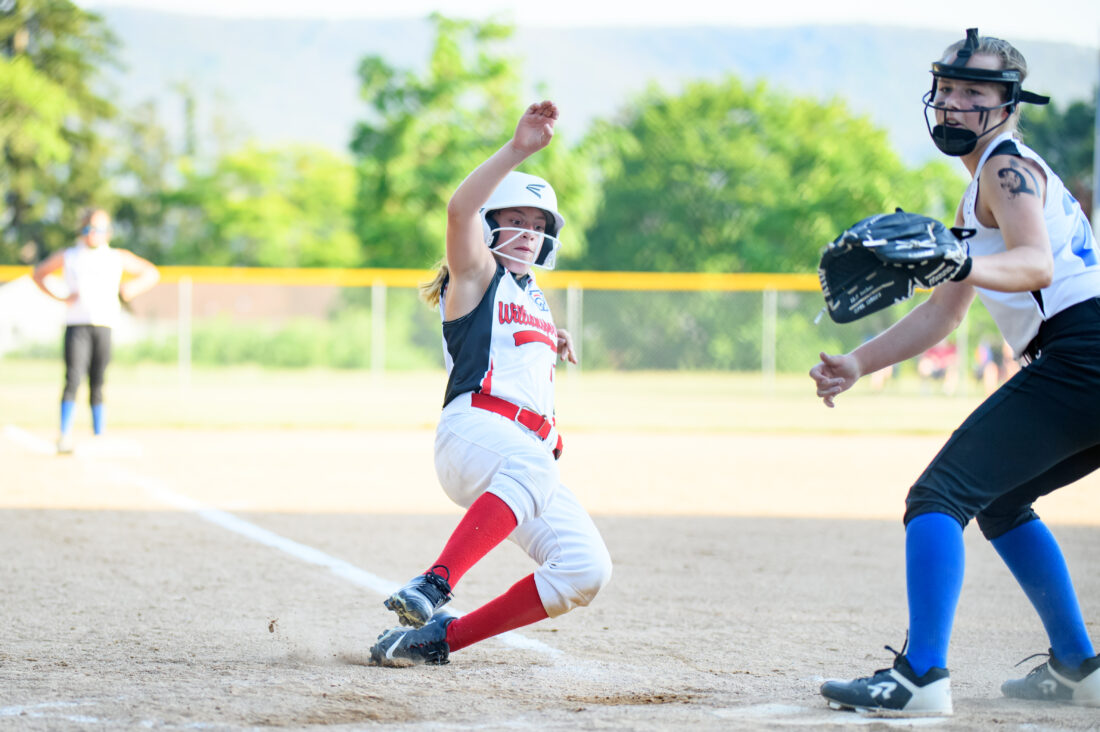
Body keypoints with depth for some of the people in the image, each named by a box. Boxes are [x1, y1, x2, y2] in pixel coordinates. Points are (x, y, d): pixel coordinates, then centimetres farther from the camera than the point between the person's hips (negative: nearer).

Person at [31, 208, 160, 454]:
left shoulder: (118, 258, 12)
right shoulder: (68, 257, 9)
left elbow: (152, 273, 19)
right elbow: (38, 274, 18)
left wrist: (133, 289, 0)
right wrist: (59, 298, 4)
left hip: (104, 325, 2)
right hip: (76, 324, -2)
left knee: (97, 387, 4)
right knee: (73, 380, -16)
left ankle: (100, 439, 11)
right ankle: (64, 436, -20)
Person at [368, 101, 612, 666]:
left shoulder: (535, 299, 29)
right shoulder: (477, 275, 8)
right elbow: (460, 210, -14)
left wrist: (550, 348, 22)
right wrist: (517, 150, -24)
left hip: (533, 446, 8)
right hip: (473, 428, -8)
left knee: (586, 570, -8)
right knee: (528, 467, -42)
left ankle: (440, 636, -5)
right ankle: (433, 585, -54)